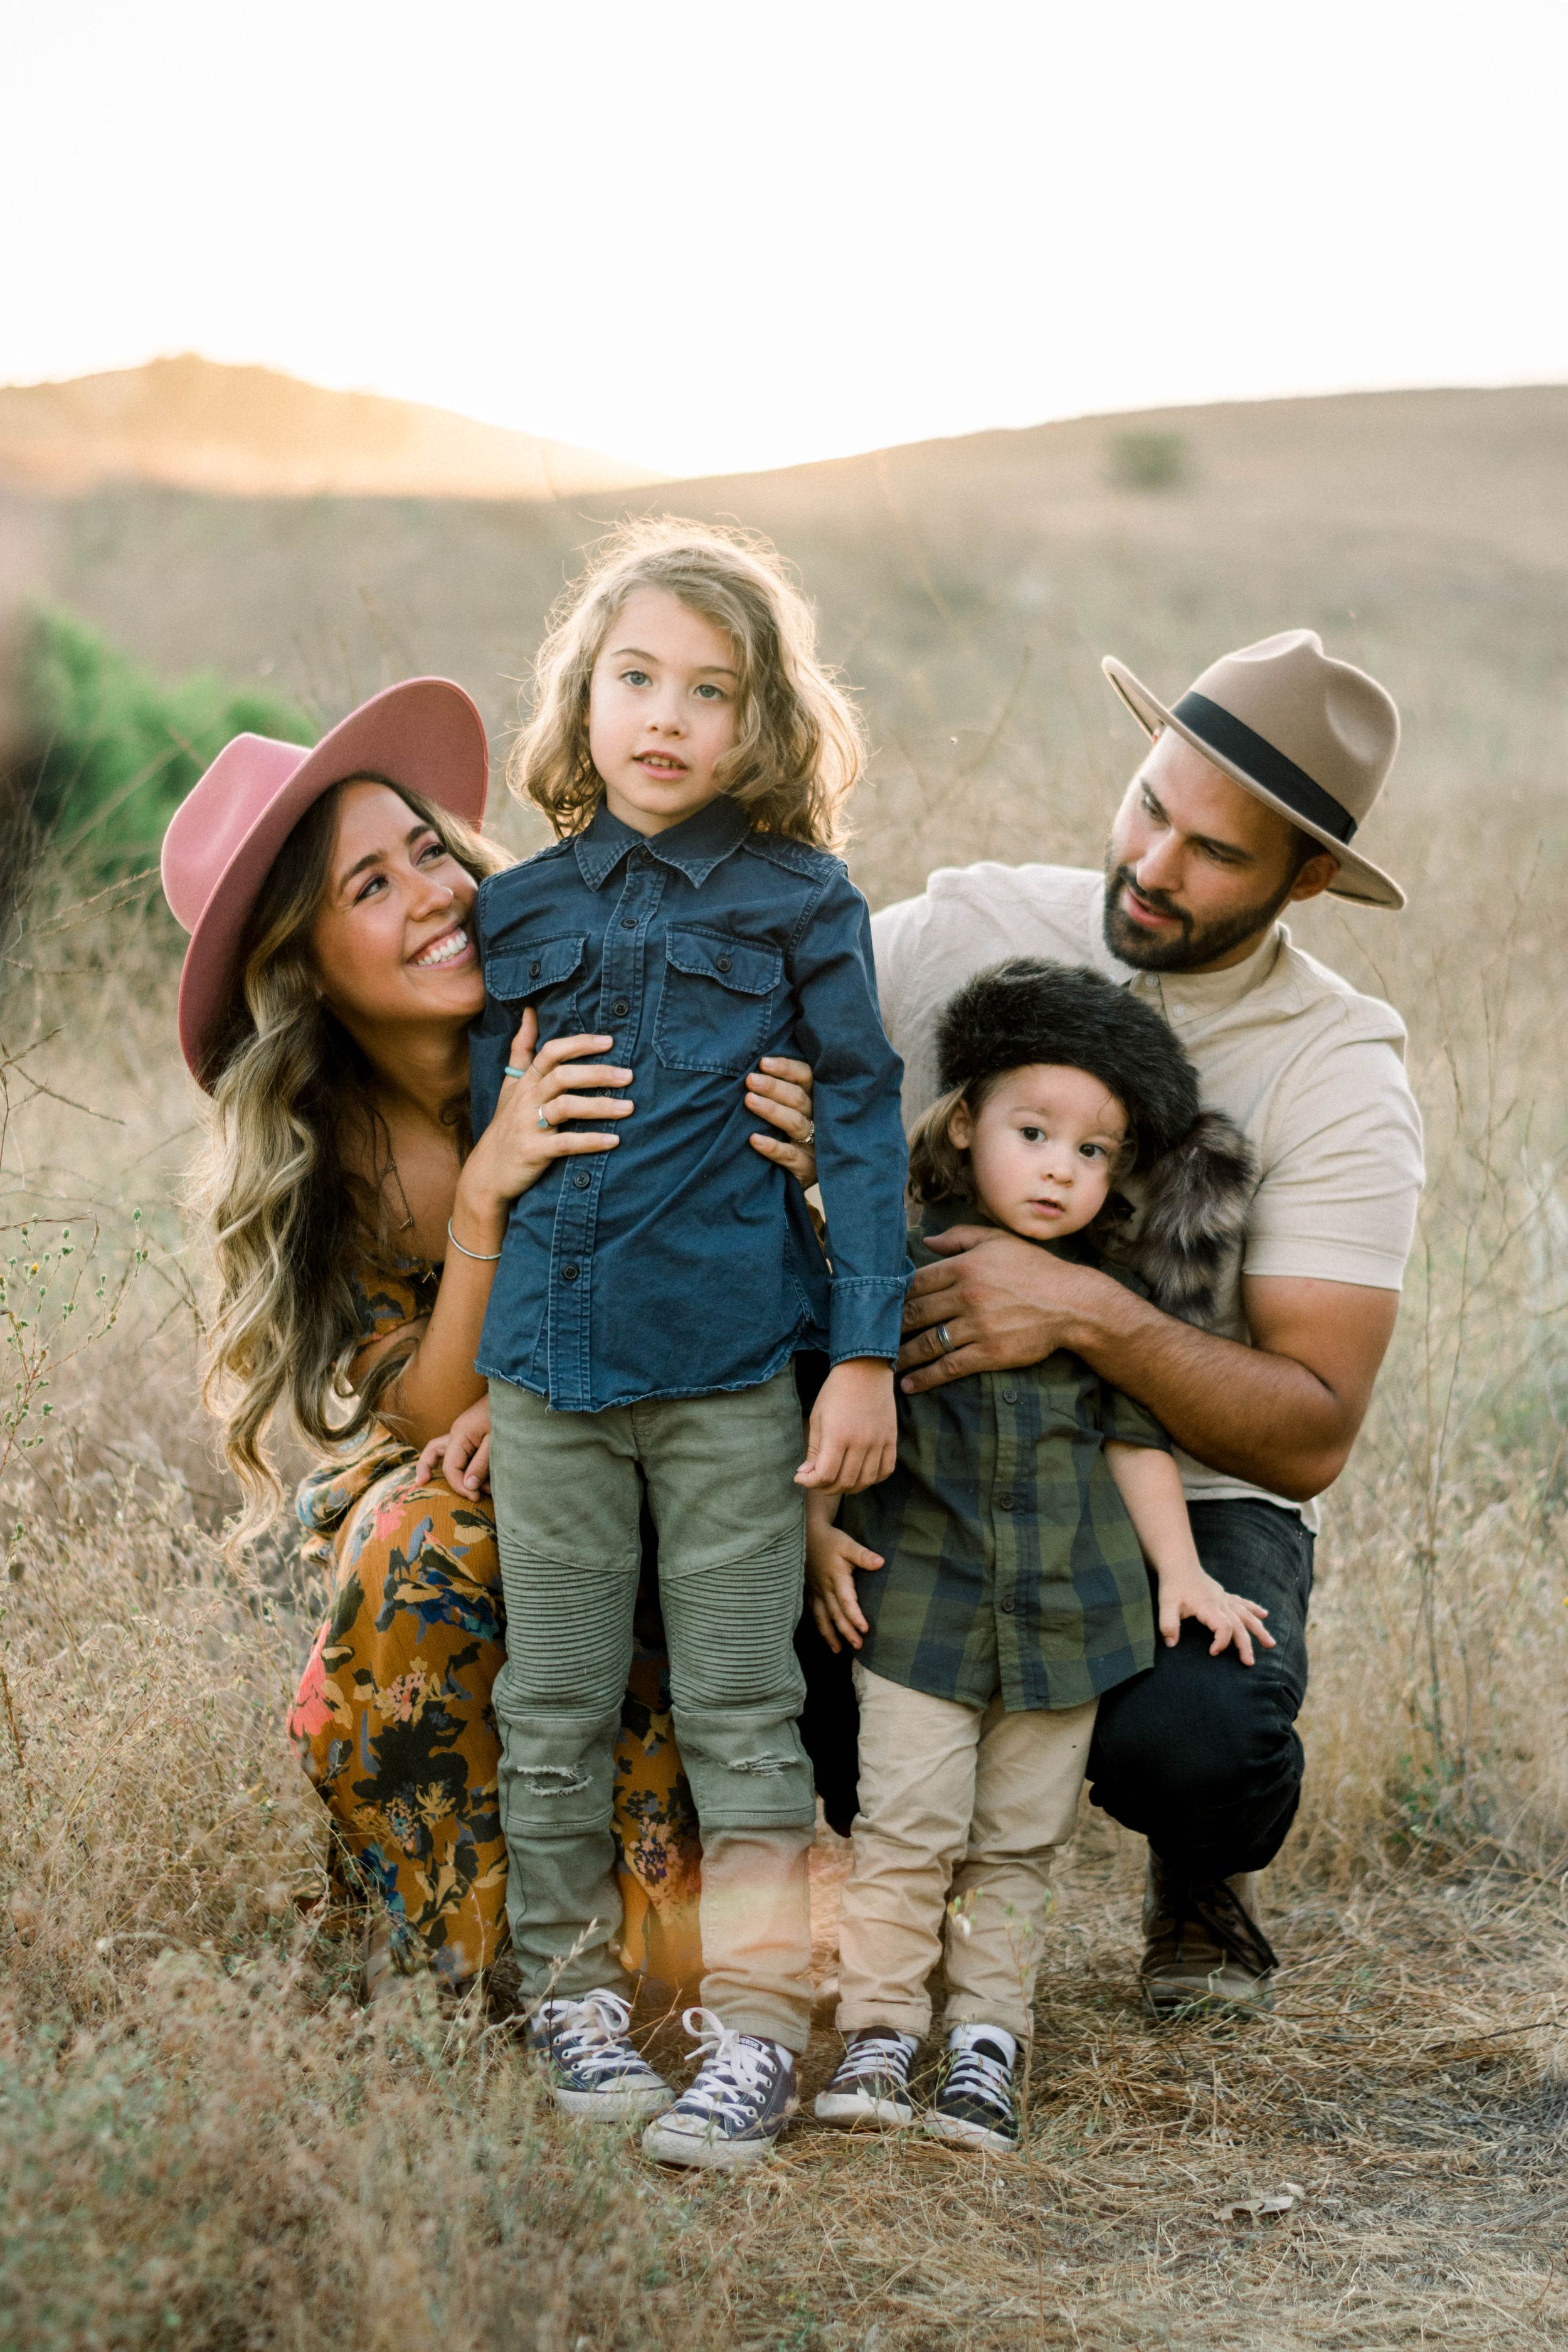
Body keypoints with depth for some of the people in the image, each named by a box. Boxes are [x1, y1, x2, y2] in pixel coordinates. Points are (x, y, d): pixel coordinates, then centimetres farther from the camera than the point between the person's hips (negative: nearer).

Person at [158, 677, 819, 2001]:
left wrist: (779, 1181, -36)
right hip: (433, 1503, 1)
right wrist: (485, 1192, -38)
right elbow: (438, 1418, -23)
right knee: (421, 1541, -34)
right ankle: (451, 1932, -14)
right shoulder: (307, 1162, -14)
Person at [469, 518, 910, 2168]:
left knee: (741, 1707, 3)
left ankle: (755, 2028, 9)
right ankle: (571, 1995, 20)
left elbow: (862, 1128, 0)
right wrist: (463, 1364, 14)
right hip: (548, 1362, 3)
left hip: (731, 1365, -3)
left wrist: (866, 1354, -6)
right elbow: (480, 1145, 14)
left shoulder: (801, 904, 1)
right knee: (552, 1708, 8)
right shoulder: (521, 908, 8)